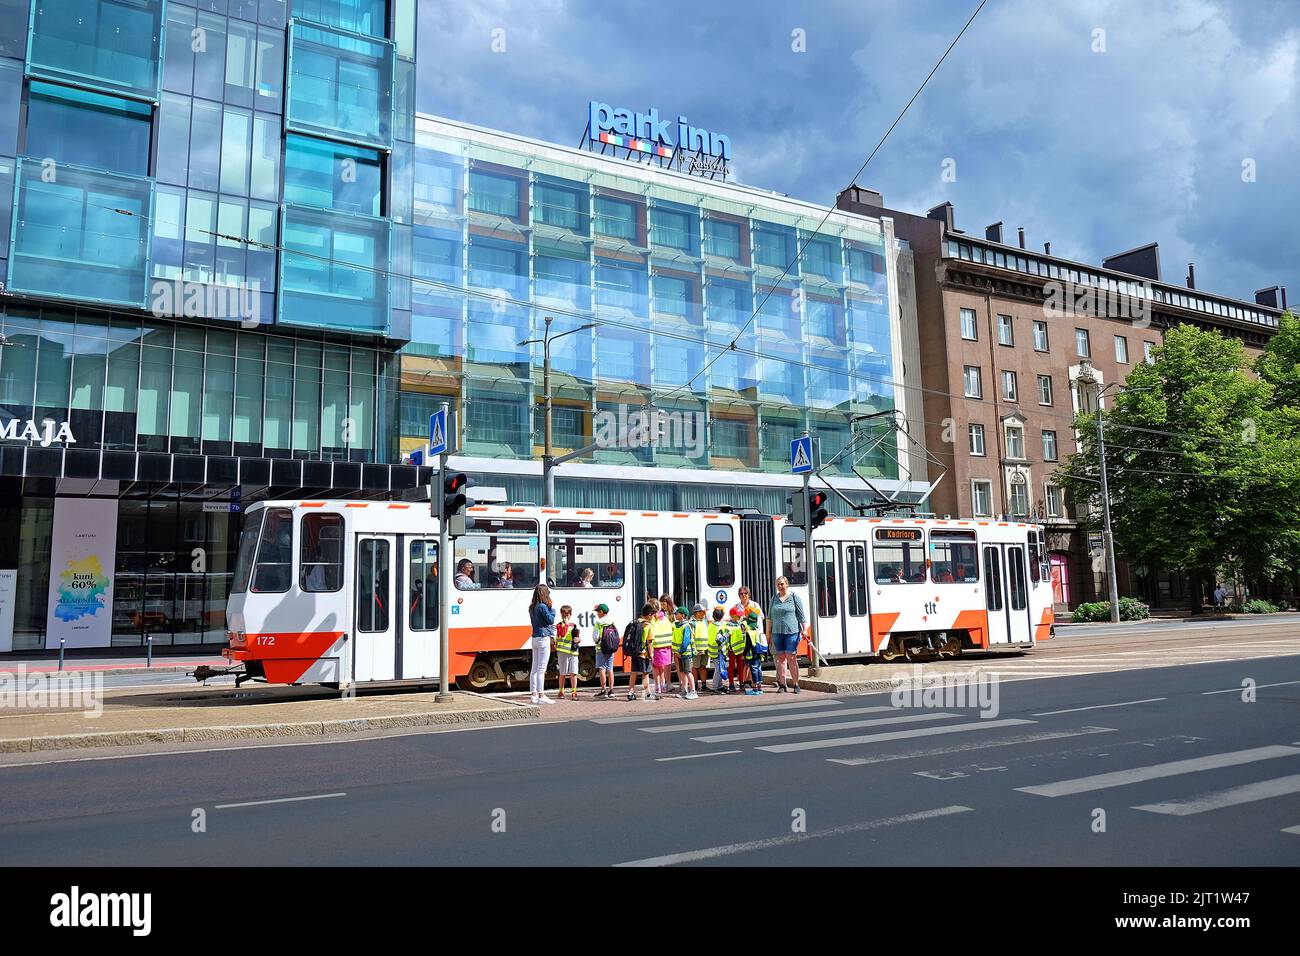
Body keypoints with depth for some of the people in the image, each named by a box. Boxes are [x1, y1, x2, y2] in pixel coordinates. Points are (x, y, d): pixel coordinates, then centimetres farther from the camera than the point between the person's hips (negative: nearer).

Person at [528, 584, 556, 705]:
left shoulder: (532, 608, 11)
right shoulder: (542, 607, -15)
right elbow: (551, 620, -14)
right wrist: (552, 609, -1)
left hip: (535, 638, 9)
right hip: (543, 638, -8)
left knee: (535, 668, 10)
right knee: (541, 669, -6)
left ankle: (534, 695, 14)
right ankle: (541, 696, -3)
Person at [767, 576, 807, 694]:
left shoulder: (794, 597, 1)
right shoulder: (774, 599, 14)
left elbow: (801, 615, 1)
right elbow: (770, 617, 17)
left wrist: (804, 630, -6)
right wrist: (769, 633, 14)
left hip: (792, 632, -4)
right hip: (777, 633, 4)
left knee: (791, 658, -5)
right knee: (781, 659, 4)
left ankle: (795, 684, 2)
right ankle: (782, 684, 8)